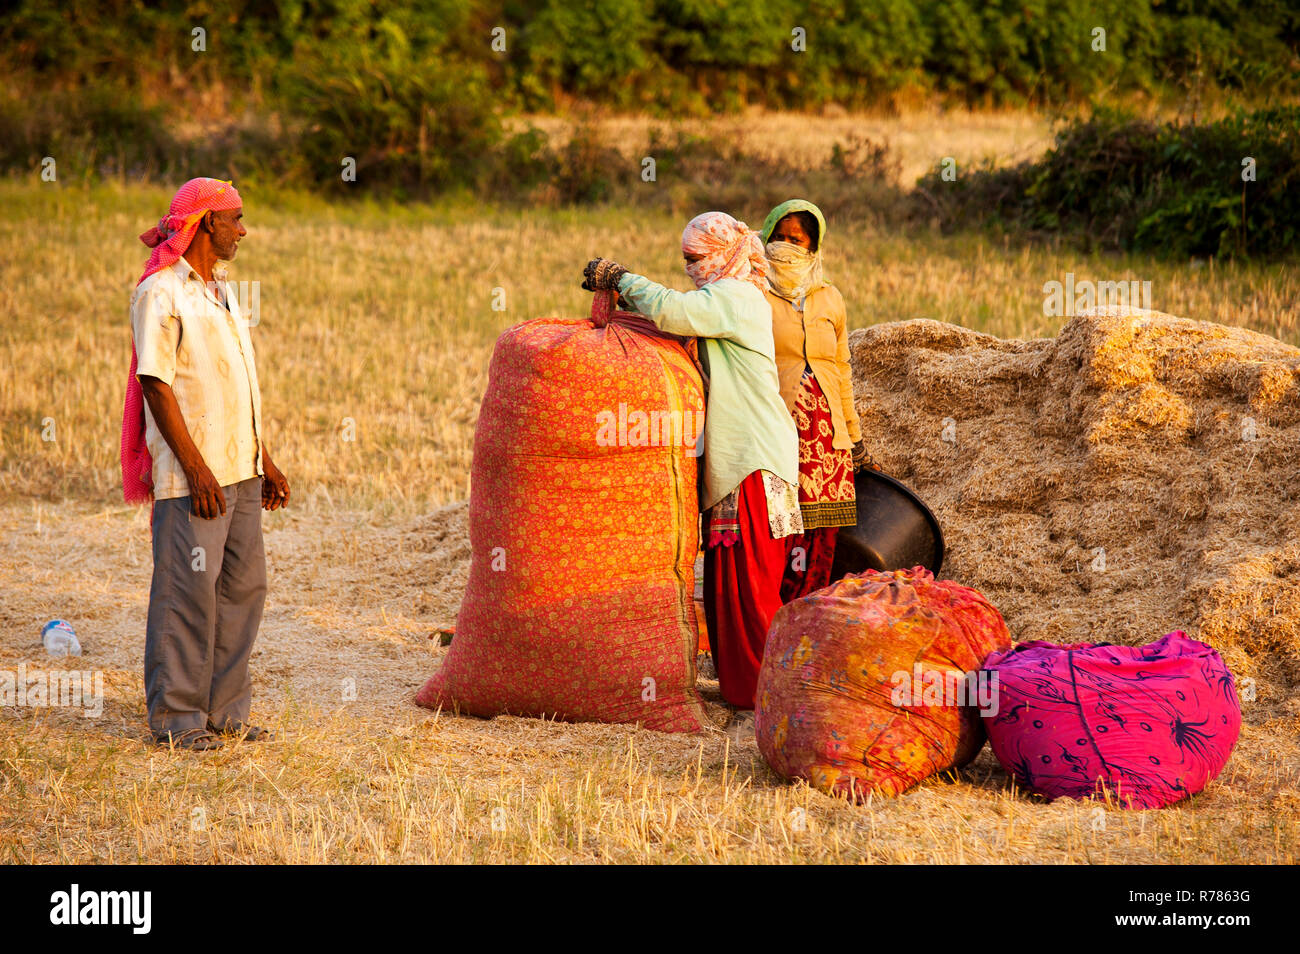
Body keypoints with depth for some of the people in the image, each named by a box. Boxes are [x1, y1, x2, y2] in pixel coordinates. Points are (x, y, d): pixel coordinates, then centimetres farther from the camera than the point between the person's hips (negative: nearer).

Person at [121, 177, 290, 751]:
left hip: (240, 468, 9)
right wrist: (196, 467, -19)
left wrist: (264, 462, 20)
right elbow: (155, 383, -15)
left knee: (242, 586, 9)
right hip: (192, 475, -9)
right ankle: (176, 718, 0)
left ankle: (224, 711, 16)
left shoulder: (219, 291, 18)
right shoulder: (160, 293, -9)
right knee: (188, 590, -6)